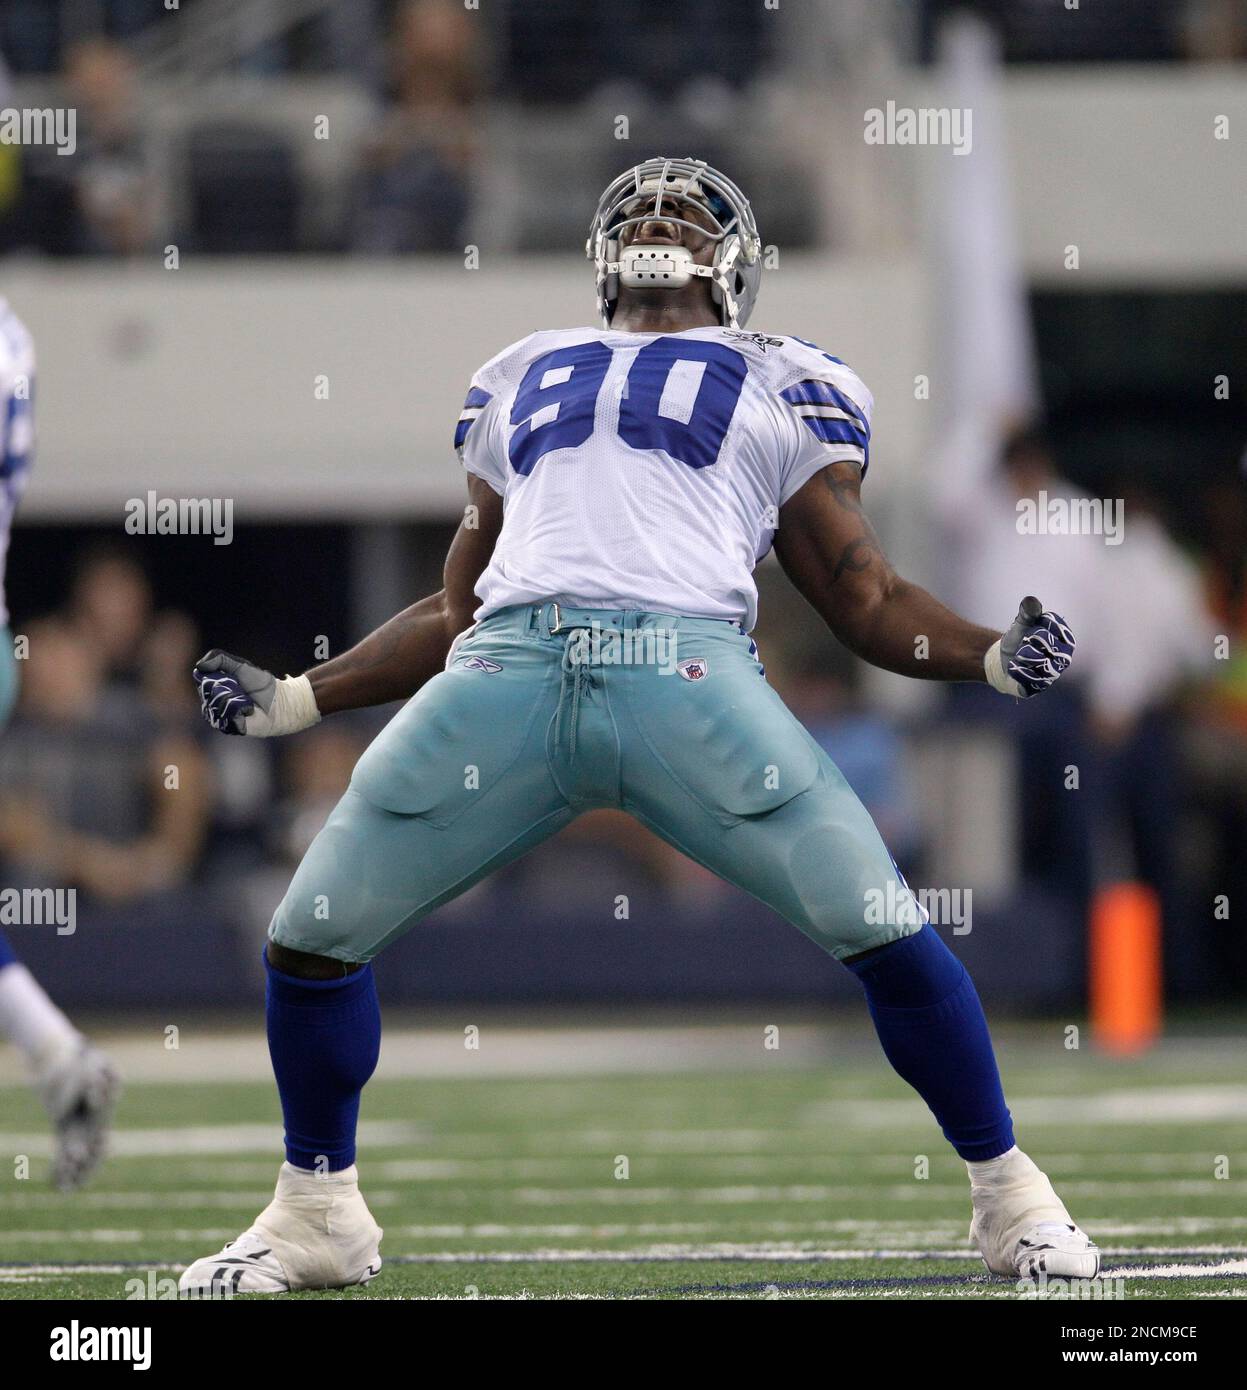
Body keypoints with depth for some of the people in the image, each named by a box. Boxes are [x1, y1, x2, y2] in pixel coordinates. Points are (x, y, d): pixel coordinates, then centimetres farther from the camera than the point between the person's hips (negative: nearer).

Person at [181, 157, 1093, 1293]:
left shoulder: (783, 388, 21)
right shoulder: (525, 380, 31)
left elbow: (868, 602, 17)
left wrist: (995, 657, -2)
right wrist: (291, 701, 26)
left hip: (690, 672, -3)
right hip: (509, 665, 3)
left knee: (883, 931, -13)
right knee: (313, 936, 1)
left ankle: (1010, 1198, 7)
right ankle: (317, 1218, 23)